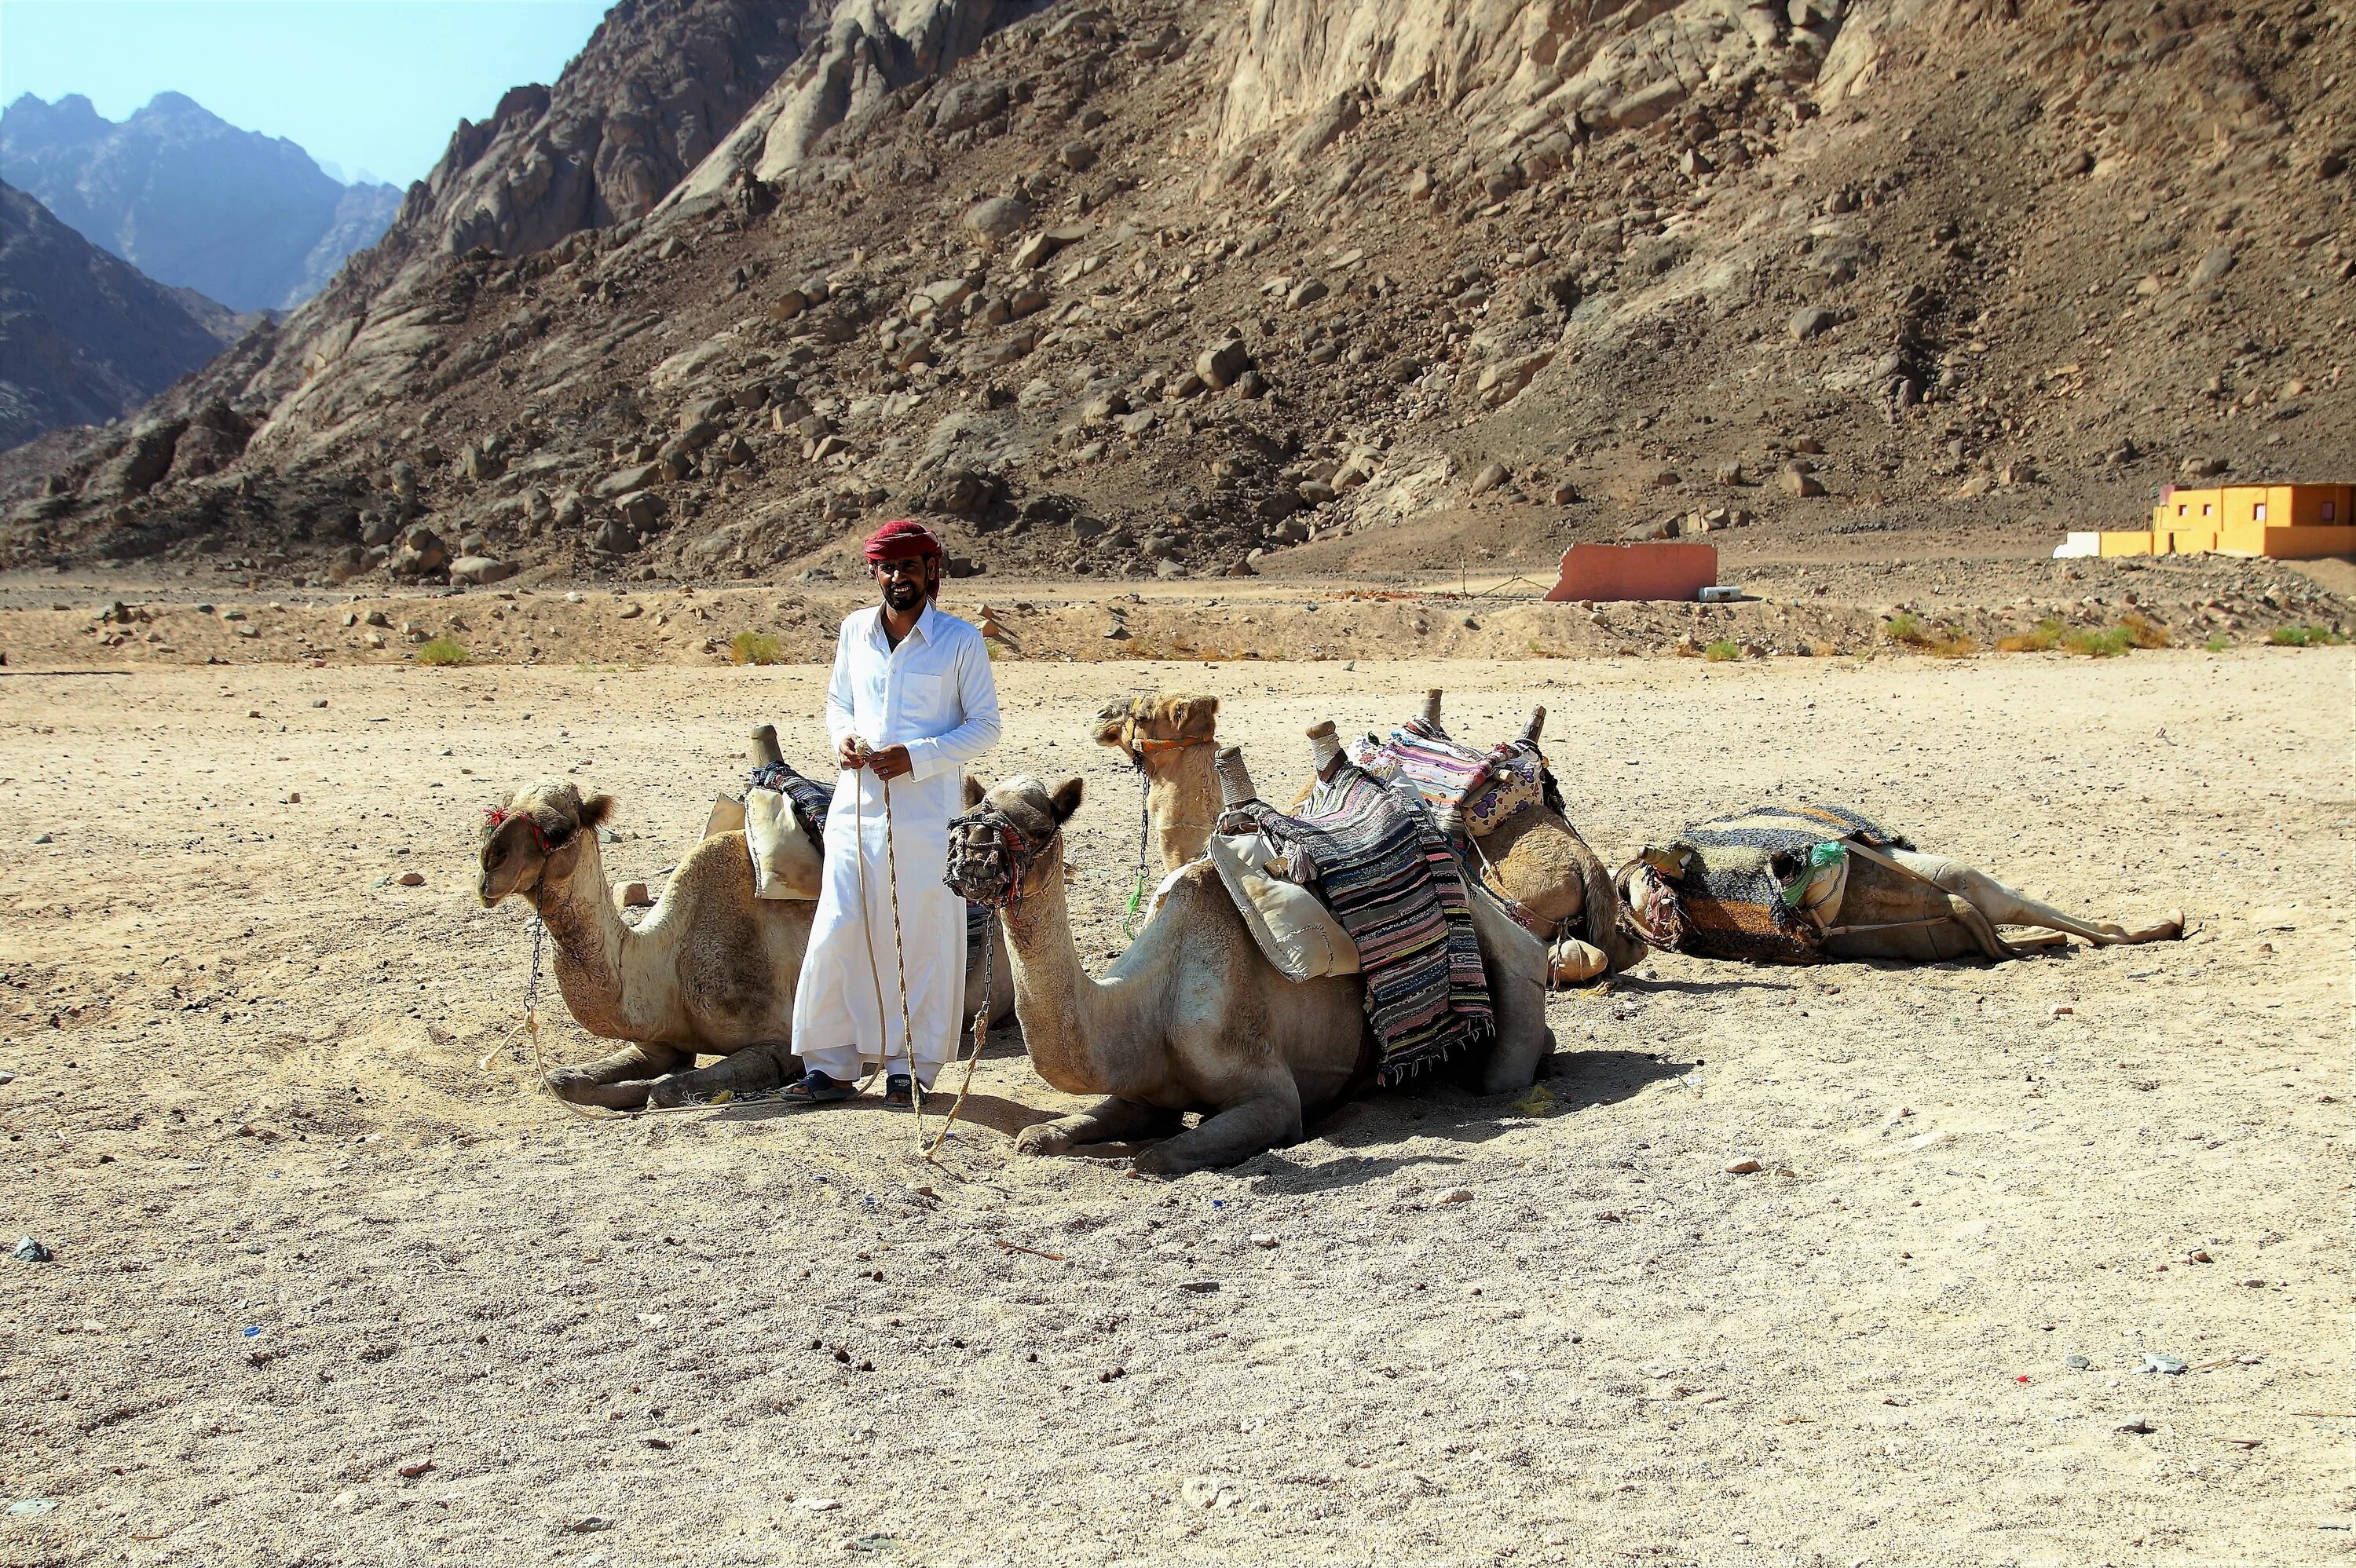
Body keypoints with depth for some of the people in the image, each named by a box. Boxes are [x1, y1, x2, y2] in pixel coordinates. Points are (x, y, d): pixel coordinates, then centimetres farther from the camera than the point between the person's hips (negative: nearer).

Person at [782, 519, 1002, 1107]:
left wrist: (915, 757, -14)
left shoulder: (961, 640, -3)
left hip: (926, 811, -3)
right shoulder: (854, 631, 9)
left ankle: (910, 1066, 15)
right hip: (856, 805, 3)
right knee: (836, 935, 1)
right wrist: (842, 737, -2)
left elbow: (986, 727, -2)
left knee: (921, 941, 2)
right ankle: (829, 1066, 11)